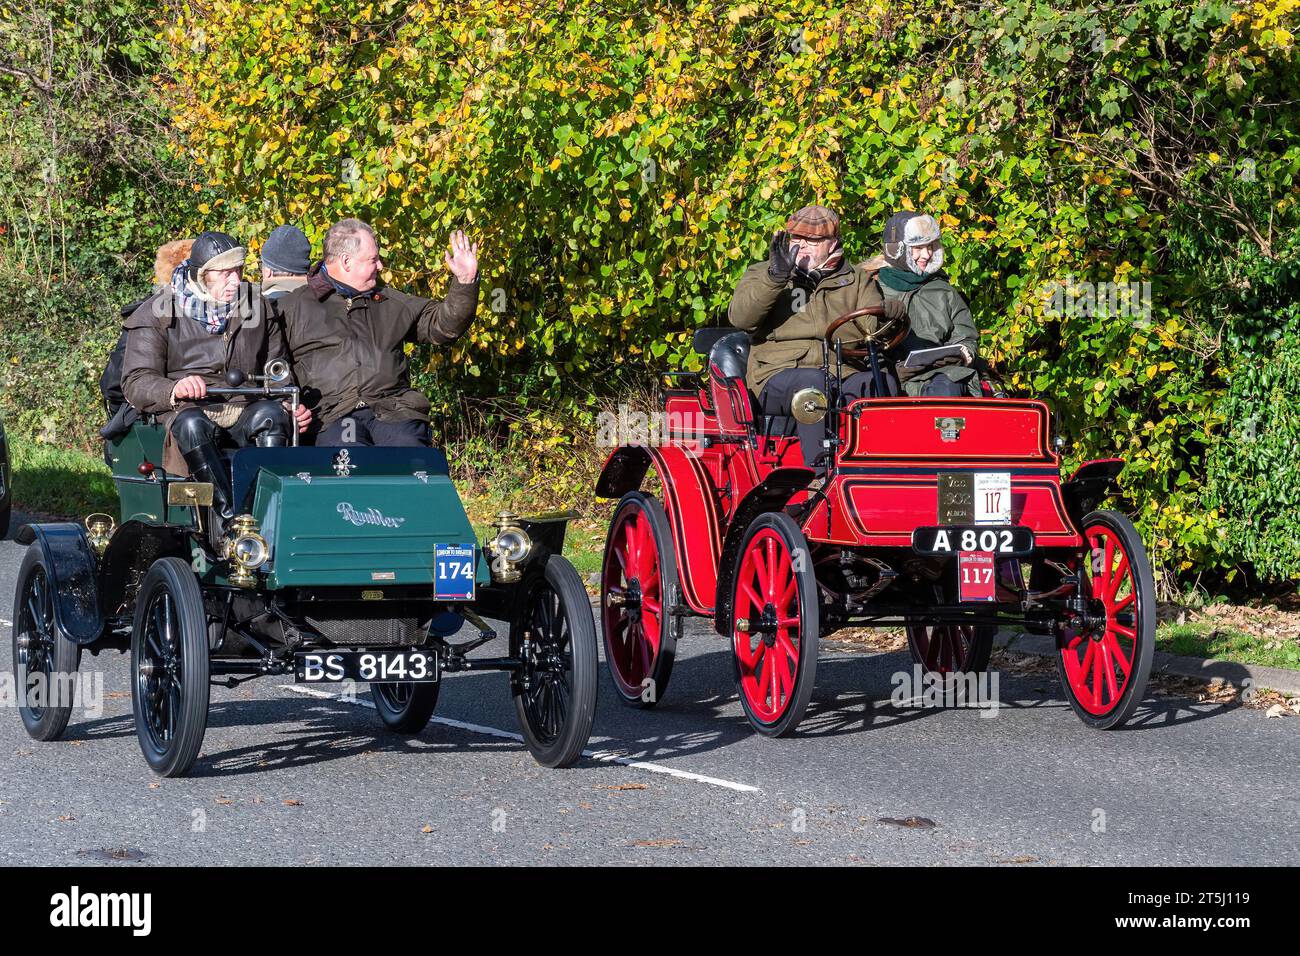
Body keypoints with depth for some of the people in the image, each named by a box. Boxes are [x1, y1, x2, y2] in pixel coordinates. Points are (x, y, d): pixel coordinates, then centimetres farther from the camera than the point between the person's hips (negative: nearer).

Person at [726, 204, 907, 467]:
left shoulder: (857, 280, 24)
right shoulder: (762, 274, 18)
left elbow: (874, 326, 8)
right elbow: (739, 317, -2)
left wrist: (889, 316, -17)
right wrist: (775, 277, -14)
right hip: (779, 375, -2)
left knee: (884, 382, -29)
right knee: (812, 381, -37)